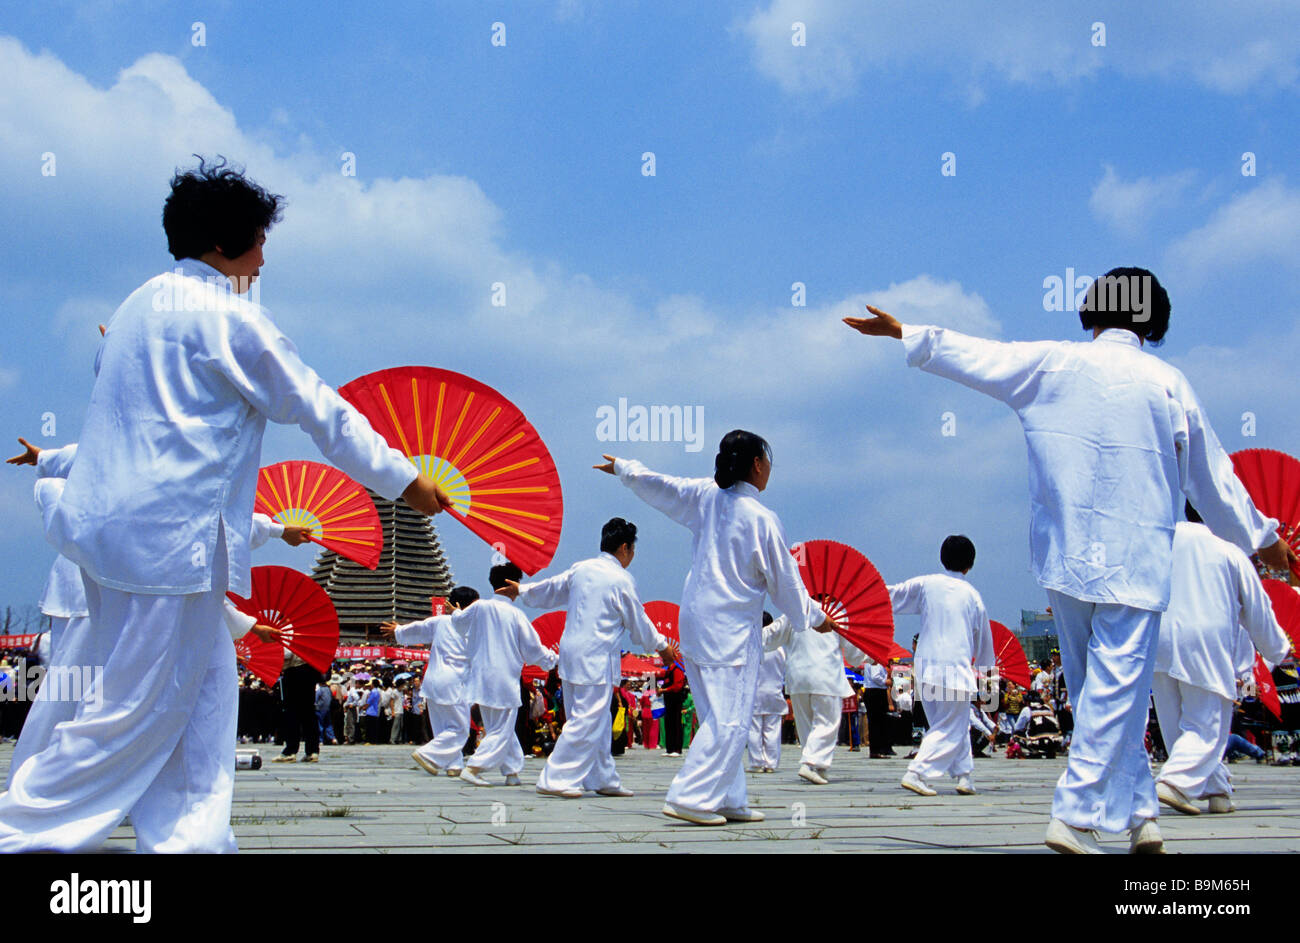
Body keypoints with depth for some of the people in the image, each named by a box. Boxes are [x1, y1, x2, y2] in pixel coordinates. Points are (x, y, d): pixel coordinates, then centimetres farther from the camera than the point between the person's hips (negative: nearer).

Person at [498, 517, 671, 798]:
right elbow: (639, 624, 1)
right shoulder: (621, 580, -9)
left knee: (599, 721, 16)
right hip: (597, 658, -8)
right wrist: (661, 645, 17)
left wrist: (520, 590, 42)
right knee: (587, 719, -5)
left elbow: (551, 590, 24)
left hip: (570, 653, 8)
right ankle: (556, 779, -7)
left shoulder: (580, 569, 9)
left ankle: (603, 778, 23)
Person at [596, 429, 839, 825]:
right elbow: (785, 581, -3)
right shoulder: (761, 519, -13)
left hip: (695, 625, 8)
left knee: (719, 718, 13)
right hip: (732, 632, -8)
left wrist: (622, 467, 37)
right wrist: (815, 618, 12)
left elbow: (651, 483, 17)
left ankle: (729, 800, 19)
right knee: (730, 721, -4)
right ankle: (689, 796, -8)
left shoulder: (703, 496, 3)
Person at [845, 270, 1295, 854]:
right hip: (1133, 560, -3)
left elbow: (975, 356, 12)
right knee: (1116, 687, -2)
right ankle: (1077, 816, -7)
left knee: (1094, 689, 14)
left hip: (1062, 555, 3)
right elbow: (1211, 478, 9)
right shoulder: (1166, 383, 1)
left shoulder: (1052, 363, 3)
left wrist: (904, 334, 27)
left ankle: (1136, 811, 19)